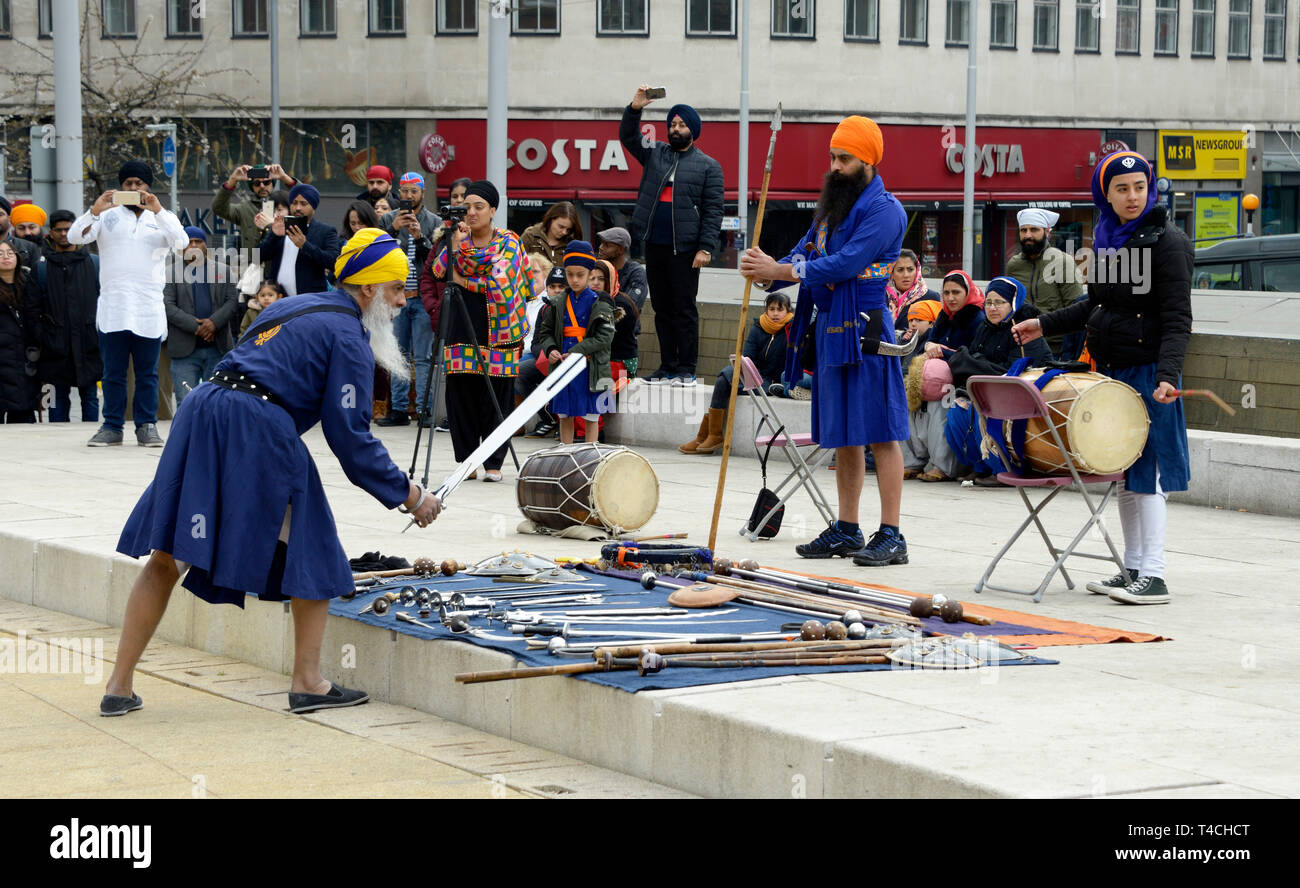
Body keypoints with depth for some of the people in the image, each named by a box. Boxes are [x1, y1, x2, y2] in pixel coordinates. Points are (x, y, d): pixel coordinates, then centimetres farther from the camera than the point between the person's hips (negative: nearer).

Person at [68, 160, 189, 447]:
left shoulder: (163, 217, 12)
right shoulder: (108, 216, 11)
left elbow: (182, 242, -6)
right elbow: (75, 237, -1)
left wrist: (158, 211, -18)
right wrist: (95, 211, -17)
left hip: (149, 310, 0)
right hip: (112, 309, 0)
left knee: (147, 372, 2)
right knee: (113, 372, 2)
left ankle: (146, 426, 8)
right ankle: (112, 426, 8)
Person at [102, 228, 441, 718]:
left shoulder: (292, 307, 26)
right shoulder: (348, 337, 1)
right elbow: (350, 438, -4)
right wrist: (407, 495, 3)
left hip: (200, 410, 8)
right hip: (260, 431, -8)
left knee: (165, 558, 8)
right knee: (313, 557, 9)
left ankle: (119, 685, 9)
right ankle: (307, 682, 11)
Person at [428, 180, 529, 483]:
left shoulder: (508, 242, 0)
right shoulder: (458, 239, 10)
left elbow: (500, 283, -12)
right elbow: (437, 271, -5)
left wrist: (462, 281, -7)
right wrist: (454, 244, -15)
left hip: (496, 330, -3)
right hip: (462, 329, 3)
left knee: (496, 397, -2)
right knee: (461, 396, 1)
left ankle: (493, 463, 5)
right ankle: (466, 461, 9)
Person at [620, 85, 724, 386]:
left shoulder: (708, 166, 3)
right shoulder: (655, 153, 15)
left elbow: (713, 211, -2)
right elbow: (628, 136, 7)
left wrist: (706, 248, -12)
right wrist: (635, 108, -11)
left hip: (685, 249, -4)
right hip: (654, 246, 5)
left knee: (684, 309, -3)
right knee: (662, 308, 8)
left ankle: (686, 369, 1)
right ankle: (667, 366, 13)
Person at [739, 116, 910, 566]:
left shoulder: (884, 210, -10)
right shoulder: (833, 204, 18)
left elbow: (845, 264, -20)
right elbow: (806, 252, 12)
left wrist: (780, 271, -20)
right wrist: (768, 269, -9)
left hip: (865, 333, -8)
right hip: (829, 329, 8)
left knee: (880, 434, -6)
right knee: (843, 436, 13)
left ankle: (891, 536, -5)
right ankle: (846, 529, 21)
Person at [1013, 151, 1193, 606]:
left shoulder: (1166, 241, -10)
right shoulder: (1106, 237, 11)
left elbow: (1177, 319, -16)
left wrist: (1168, 375, -27)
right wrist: (1045, 325, 23)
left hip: (1148, 369, -7)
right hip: (1110, 369, 7)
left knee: (1145, 471, -8)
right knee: (1122, 471, 11)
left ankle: (1153, 576, -6)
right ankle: (1133, 568, 19)